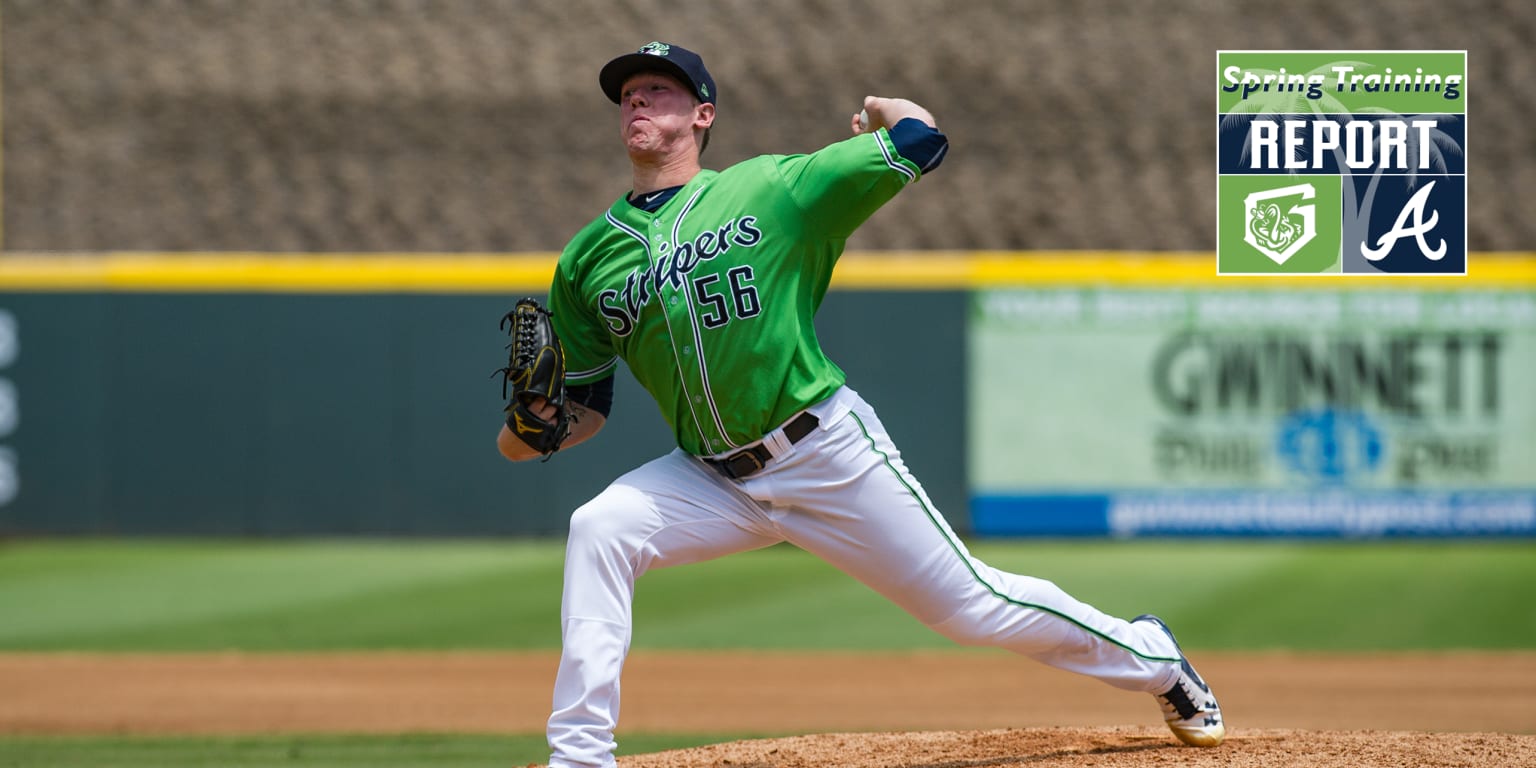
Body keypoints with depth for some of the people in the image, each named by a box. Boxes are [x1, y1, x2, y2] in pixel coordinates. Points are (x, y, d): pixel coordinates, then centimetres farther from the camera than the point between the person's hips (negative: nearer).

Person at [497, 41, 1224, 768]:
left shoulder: (770, 188, -4)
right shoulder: (588, 258, 6)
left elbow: (920, 139, -3)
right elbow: (585, 406, 11)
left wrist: (880, 108, 19)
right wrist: (532, 427, -11)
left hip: (830, 455, -3)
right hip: (714, 482, 3)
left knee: (973, 606, 3)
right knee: (596, 532, -22)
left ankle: (1151, 657, 27)